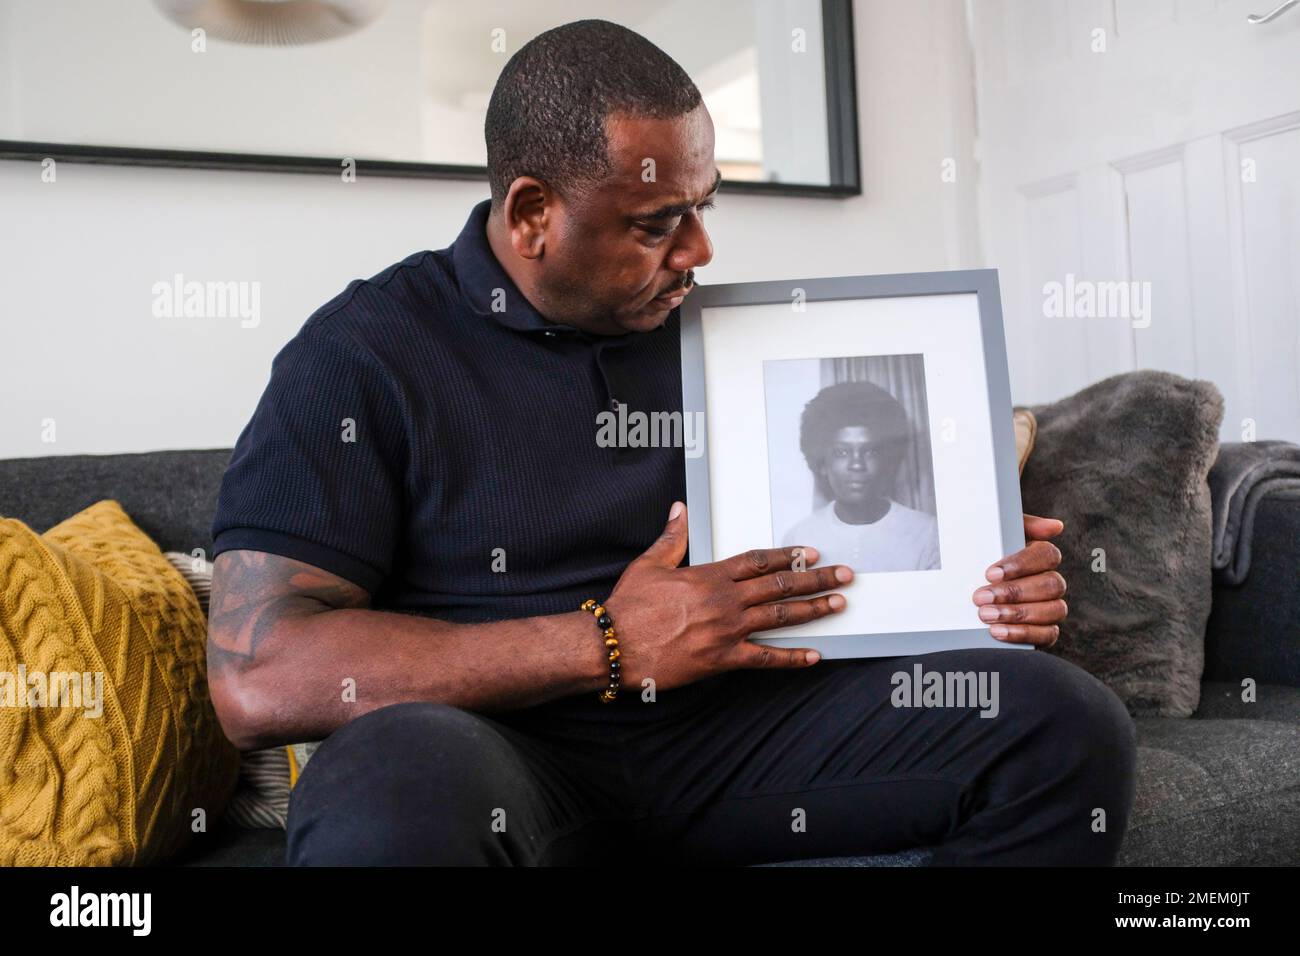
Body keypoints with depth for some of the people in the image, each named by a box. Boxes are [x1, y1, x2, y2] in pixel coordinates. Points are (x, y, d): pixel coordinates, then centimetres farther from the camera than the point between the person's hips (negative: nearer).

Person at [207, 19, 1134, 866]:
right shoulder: (366, 353, -5)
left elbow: (846, 528, 21)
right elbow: (255, 677, -15)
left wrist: (977, 576, -2)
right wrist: (607, 646, -17)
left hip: (730, 725, 5)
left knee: (1069, 724, -13)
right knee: (403, 793, -40)